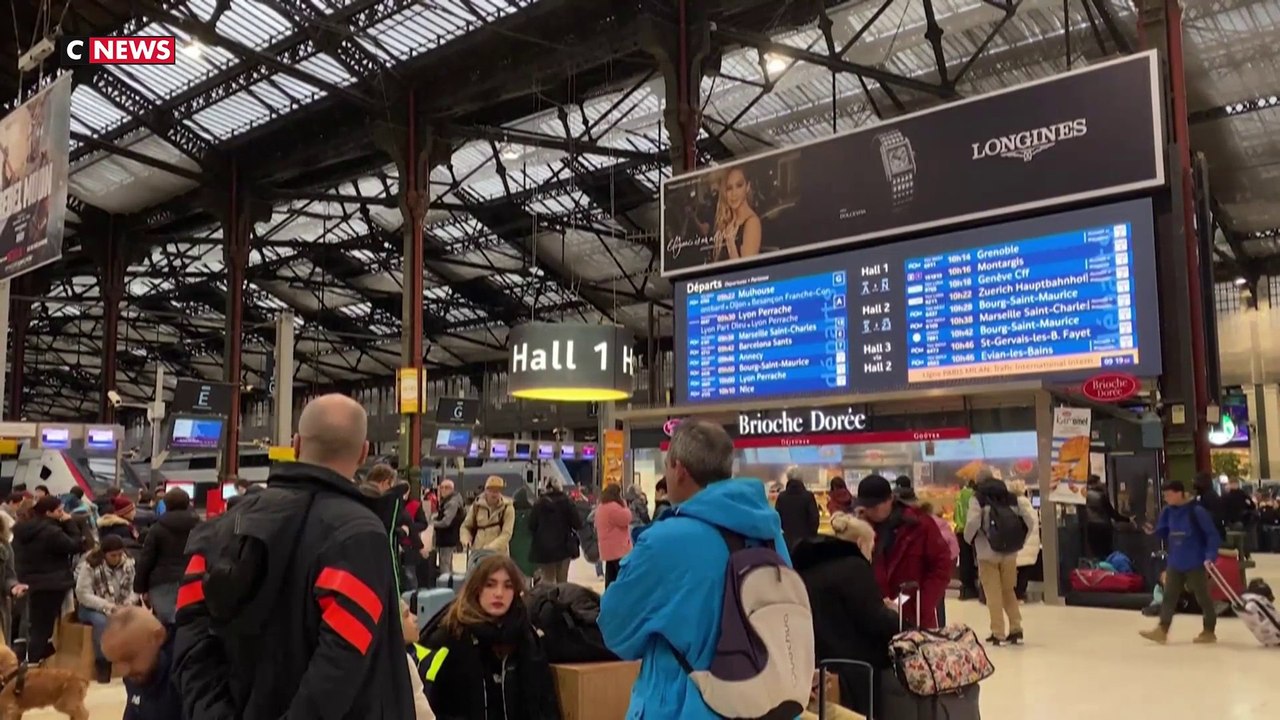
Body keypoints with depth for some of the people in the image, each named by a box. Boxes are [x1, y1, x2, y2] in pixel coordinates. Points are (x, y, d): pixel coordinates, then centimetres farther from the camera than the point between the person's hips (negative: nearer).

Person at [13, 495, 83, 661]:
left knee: (37, 627, 20)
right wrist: (69, 523, -10)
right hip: (51, 585, -8)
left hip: (29, 582, 9)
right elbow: (74, 546, -16)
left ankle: (30, 663, 28)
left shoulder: (21, 529, 4)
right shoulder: (51, 531, -23)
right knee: (44, 629, -1)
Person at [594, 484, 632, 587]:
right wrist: (625, 506, -5)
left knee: (611, 577, 11)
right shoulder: (613, 507, -18)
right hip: (618, 549, -10)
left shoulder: (601, 507, 15)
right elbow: (626, 519, -17)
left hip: (609, 549, 10)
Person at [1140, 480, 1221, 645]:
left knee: (1202, 597, 7)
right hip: (1175, 562, 7)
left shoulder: (1197, 511, -16)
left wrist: (1210, 556, -24)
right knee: (1169, 596, 4)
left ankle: (1209, 632, 20)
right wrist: (1154, 531, -6)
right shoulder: (1168, 511, 4)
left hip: (1195, 563, -7)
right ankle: (1162, 630, 5)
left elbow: (1212, 535, -15)